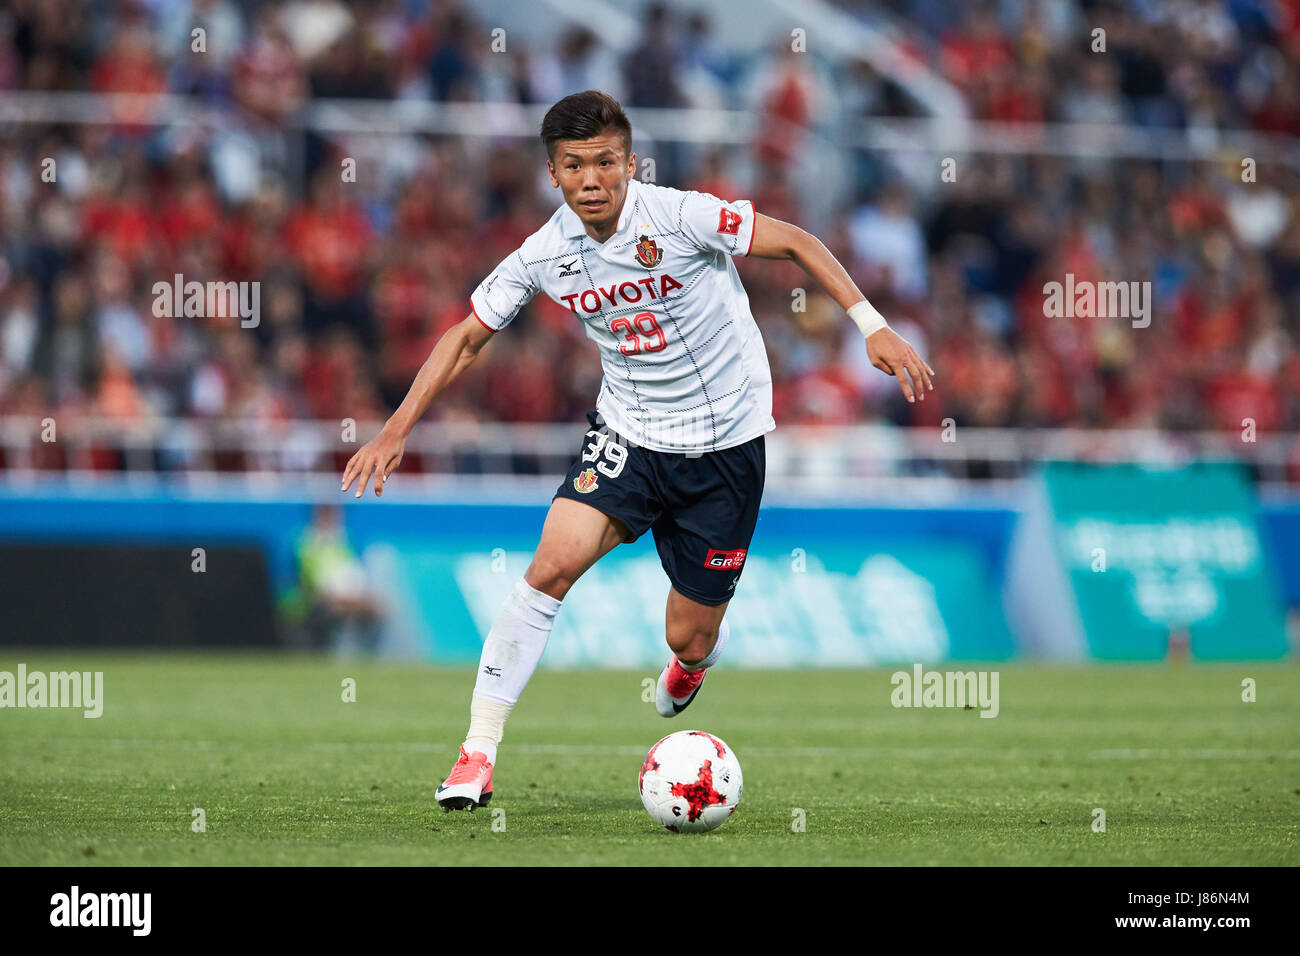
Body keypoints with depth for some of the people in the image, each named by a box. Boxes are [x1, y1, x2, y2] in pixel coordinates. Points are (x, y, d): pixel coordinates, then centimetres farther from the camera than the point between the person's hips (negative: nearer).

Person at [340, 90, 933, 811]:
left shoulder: (680, 216, -19)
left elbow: (796, 244, -12)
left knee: (690, 640, 3)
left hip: (725, 442, -2)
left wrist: (872, 326, -19)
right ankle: (478, 754, -16)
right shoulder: (544, 254, -8)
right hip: (627, 434, 2)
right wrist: (397, 429, 0)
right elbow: (465, 338, 5)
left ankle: (696, 654, 45)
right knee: (553, 563, -23)